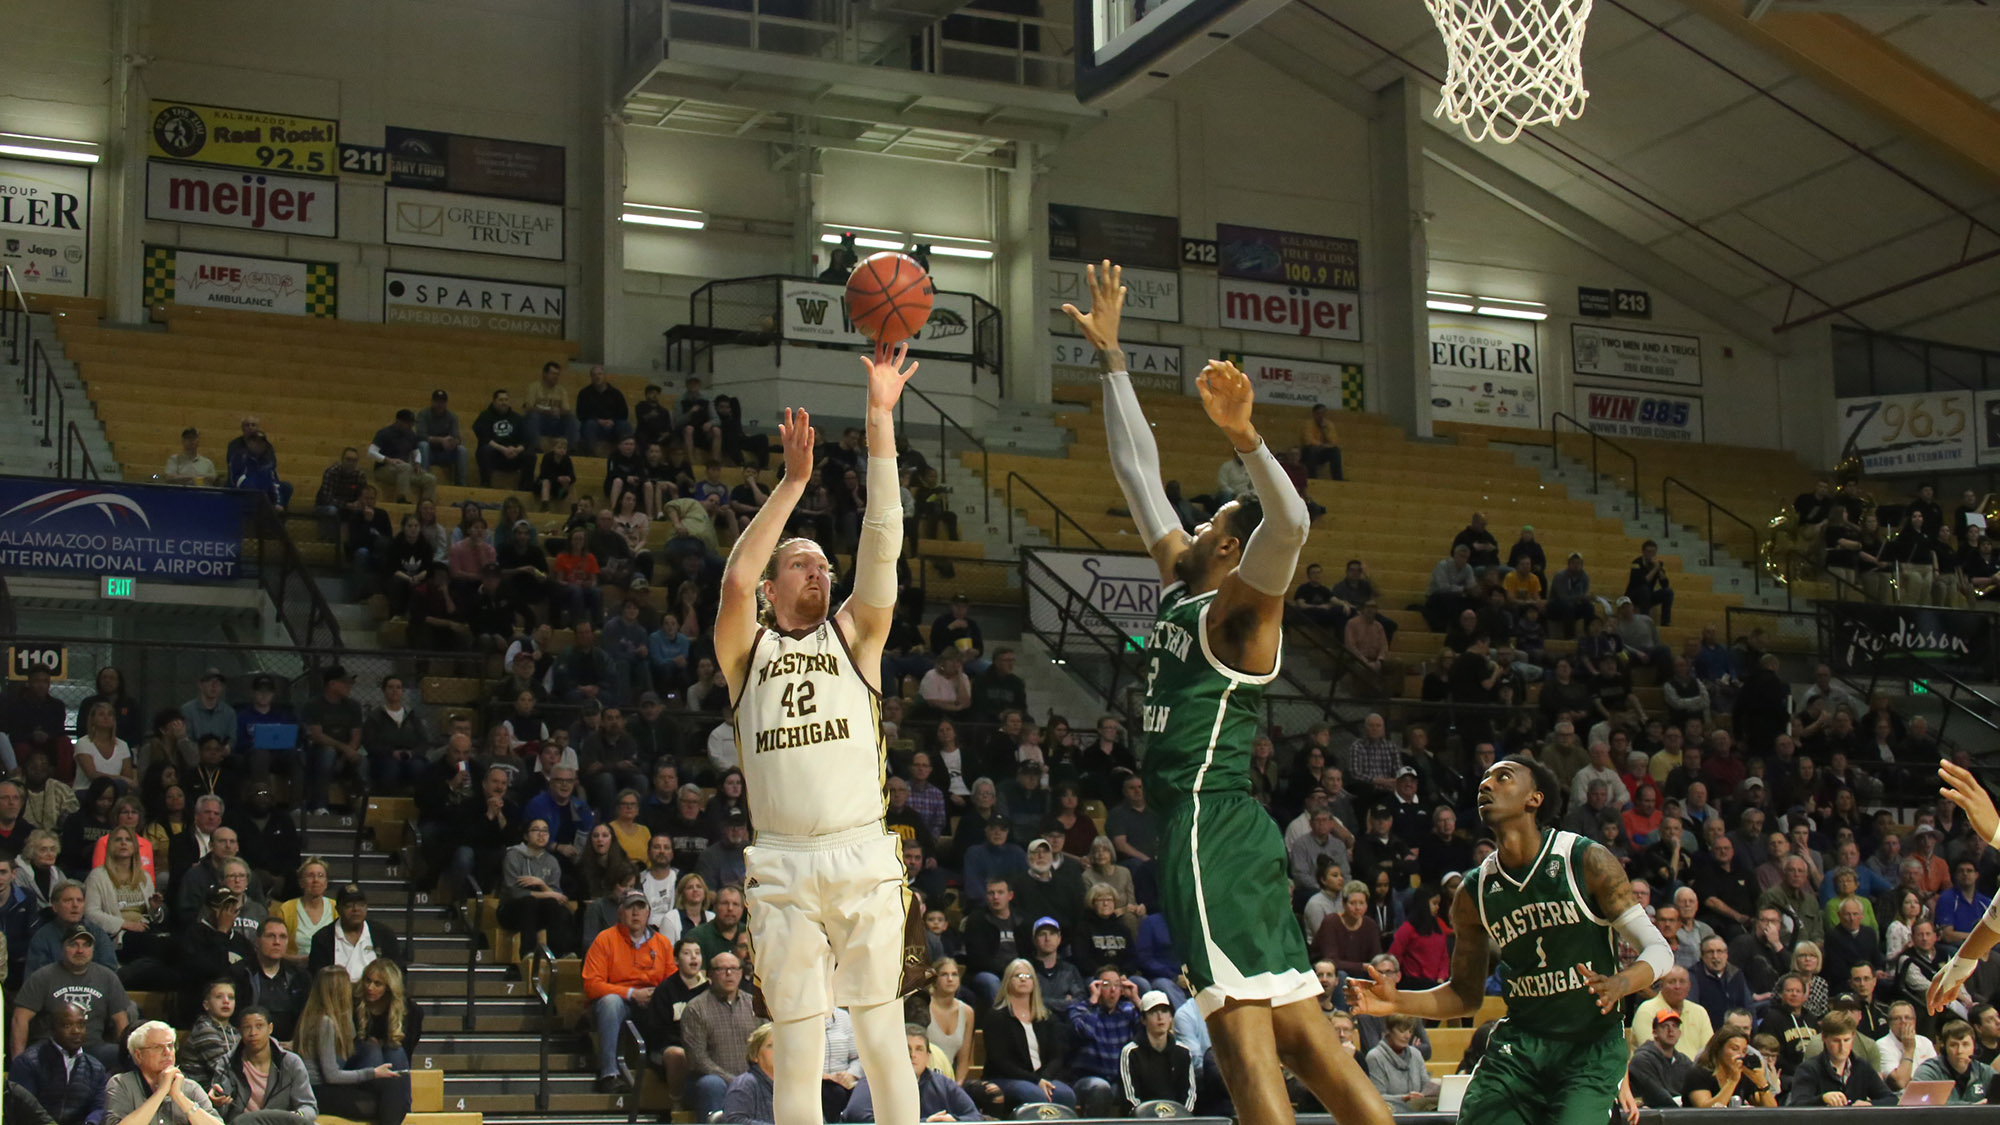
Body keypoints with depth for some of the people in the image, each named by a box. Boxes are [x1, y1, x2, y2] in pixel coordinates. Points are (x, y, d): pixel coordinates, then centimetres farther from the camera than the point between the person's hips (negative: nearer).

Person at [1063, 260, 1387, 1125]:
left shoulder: (1240, 605, -5)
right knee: (1304, 1039, 6)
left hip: (1212, 822, -9)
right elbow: (1138, 469, 23)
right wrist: (1110, 355, 25)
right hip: (1210, 824, 9)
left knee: (1243, 1035, -13)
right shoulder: (1179, 585, 17)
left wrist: (1242, 435, -41)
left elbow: (1290, 524, -27)